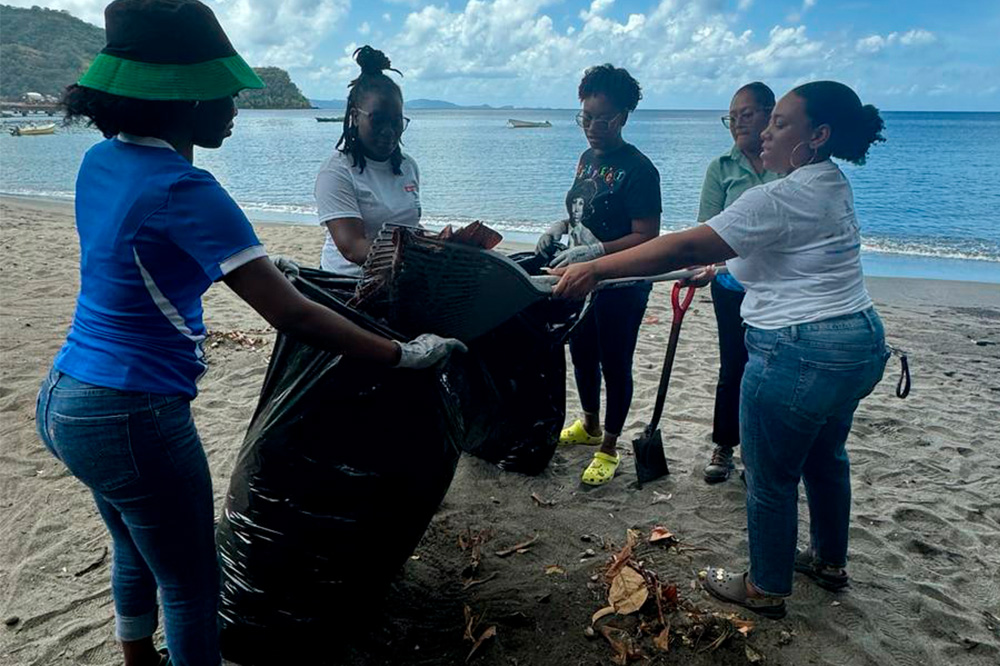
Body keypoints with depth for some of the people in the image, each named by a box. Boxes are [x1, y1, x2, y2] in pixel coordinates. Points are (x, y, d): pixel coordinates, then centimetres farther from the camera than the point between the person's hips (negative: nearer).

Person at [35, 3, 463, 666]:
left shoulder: (103, 161, 3)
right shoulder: (182, 190, -24)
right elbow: (290, 315, -26)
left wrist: (270, 264, 25)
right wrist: (404, 355, -19)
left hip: (64, 402, 10)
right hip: (132, 419, -9)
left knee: (136, 554, 29)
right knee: (191, 586, 10)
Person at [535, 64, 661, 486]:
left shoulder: (638, 169, -18)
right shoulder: (588, 158, 7)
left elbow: (646, 237, -22)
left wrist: (593, 252, -31)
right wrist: (560, 228, 0)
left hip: (621, 286, -8)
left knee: (615, 365, 5)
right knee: (581, 353, 21)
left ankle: (608, 449, 21)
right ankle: (589, 425, 43)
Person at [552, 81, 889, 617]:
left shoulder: (779, 199, -21)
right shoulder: (834, 187, 9)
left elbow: (686, 247, -26)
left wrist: (595, 269, -25)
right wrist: (715, 264, 23)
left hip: (800, 355, -10)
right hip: (860, 340, 10)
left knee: (770, 476, 7)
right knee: (824, 457, 26)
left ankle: (765, 589, 25)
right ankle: (829, 561, 45)